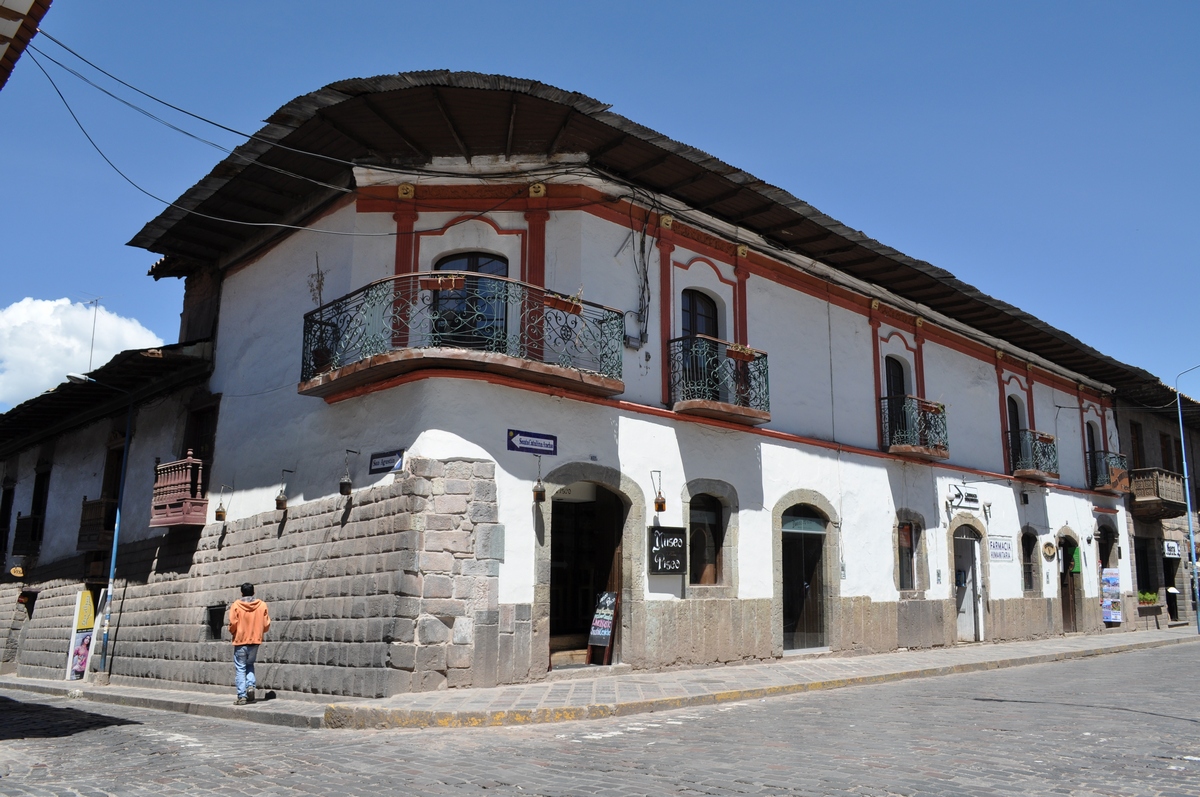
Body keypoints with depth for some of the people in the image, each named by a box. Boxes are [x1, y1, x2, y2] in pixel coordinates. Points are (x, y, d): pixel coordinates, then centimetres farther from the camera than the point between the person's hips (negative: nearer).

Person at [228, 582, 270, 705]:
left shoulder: (236, 605, -8)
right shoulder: (262, 605, -2)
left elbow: (233, 624, -13)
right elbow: (266, 625, -1)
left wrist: (232, 632, 9)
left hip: (240, 641, -3)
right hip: (255, 640, 3)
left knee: (240, 668, 5)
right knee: (250, 664, 23)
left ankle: (242, 696, 0)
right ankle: (250, 685, 1)